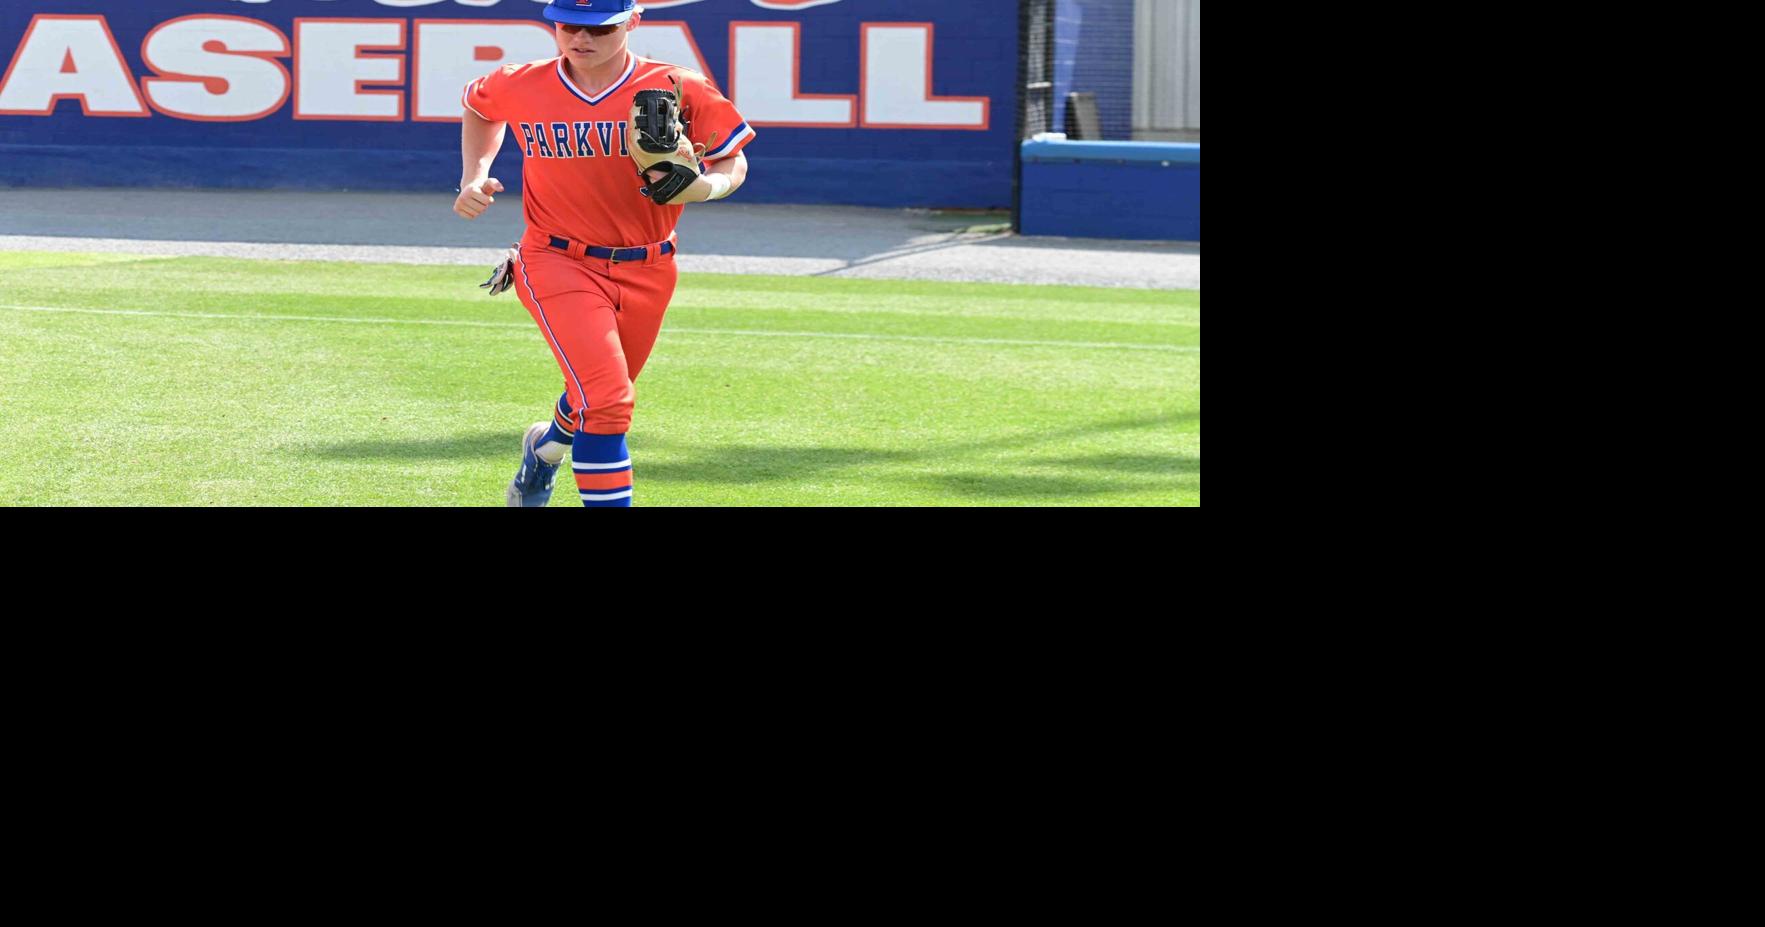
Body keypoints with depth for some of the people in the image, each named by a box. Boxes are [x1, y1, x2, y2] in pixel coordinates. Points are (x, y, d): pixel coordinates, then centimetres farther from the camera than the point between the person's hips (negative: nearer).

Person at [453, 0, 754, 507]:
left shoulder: (679, 91, -11)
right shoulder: (521, 88, -7)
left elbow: (733, 163, -2)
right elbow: (479, 108, 18)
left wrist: (700, 187, -23)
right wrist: (474, 177, 3)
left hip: (646, 271, 2)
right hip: (558, 263, -2)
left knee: (602, 396, 21)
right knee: (605, 400, -21)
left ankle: (546, 446, 56)